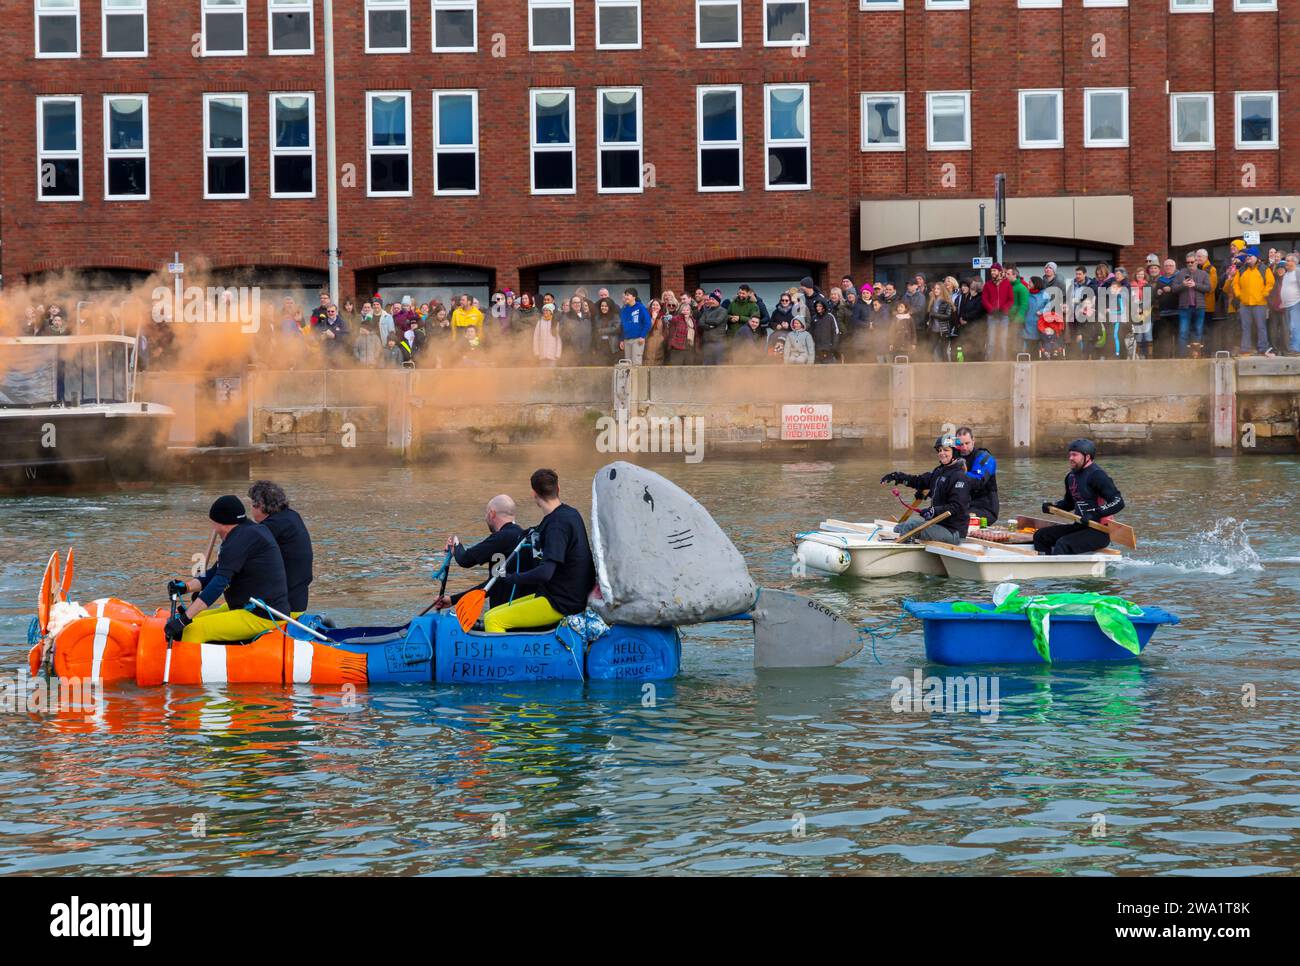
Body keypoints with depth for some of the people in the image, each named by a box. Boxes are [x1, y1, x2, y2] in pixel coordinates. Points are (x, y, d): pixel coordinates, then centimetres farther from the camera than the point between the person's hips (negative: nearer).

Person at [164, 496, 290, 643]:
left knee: (193, 630, -20)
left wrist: (185, 618, -27)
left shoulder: (243, 537, -16)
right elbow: (215, 574, 17)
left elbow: (221, 581, -24)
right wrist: (185, 587, 1)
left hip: (261, 617, -11)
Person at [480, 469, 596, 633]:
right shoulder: (570, 513, 11)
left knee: (493, 621, -18)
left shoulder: (557, 524, -20)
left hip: (561, 604, -10)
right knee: (490, 616, 9)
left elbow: (545, 573, -29)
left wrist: (509, 578, -19)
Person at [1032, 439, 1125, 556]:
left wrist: (1095, 513, -31)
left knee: (1062, 544, -30)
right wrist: (1052, 507, 8)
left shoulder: (1097, 475, -15)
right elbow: (1069, 503, 28)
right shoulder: (1071, 476, 12)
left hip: (1100, 532, -10)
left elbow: (1118, 502, -22)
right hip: (1080, 527, 10)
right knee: (1040, 536, 6)